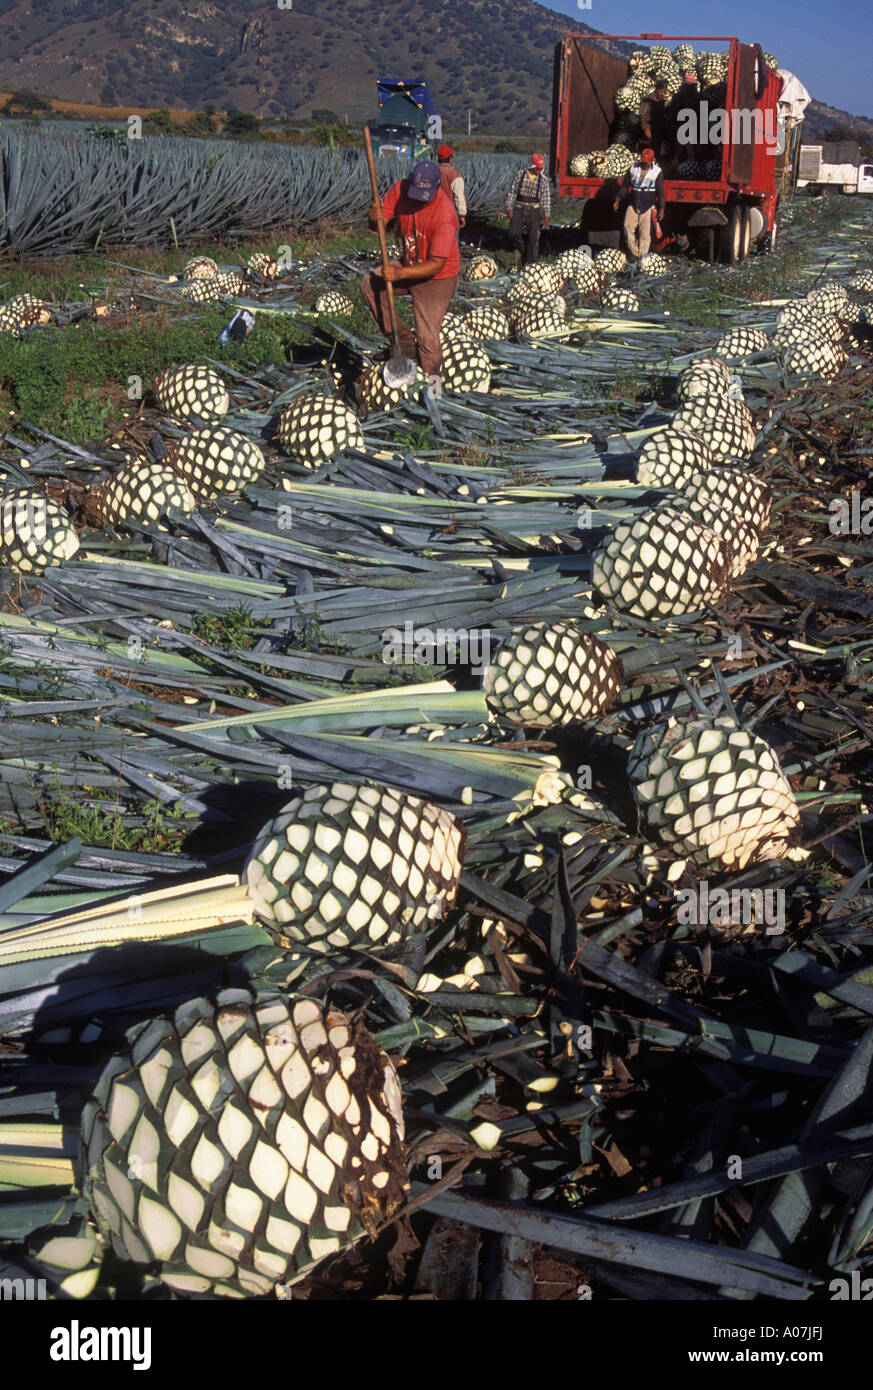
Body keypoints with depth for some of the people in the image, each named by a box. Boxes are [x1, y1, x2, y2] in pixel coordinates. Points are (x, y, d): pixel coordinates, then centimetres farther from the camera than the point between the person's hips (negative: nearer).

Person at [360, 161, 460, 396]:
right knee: (369, 284, -2)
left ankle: (432, 380, 15)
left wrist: (400, 274, -42)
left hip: (436, 279, -7)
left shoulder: (444, 215, -31)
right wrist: (374, 218, -32)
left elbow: (436, 265, -31)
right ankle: (404, 341, 4)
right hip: (409, 267, 7)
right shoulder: (400, 189, -14)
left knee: (427, 337, -10)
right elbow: (378, 223, -6)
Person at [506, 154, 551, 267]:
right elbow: (512, 192, 3)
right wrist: (509, 208, -2)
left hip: (534, 211, 0)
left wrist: (547, 215, -9)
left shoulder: (543, 179, -1)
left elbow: (546, 198, -2)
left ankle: (530, 263, 4)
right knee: (514, 233, -8)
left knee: (533, 237, -3)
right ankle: (522, 252, 18)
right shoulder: (520, 174, -1)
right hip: (519, 210, 0)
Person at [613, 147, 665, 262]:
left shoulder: (657, 172, -4)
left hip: (648, 207, -3)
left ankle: (642, 256, 4)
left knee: (645, 233, -4)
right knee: (628, 227, -9)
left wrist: (661, 208, -4)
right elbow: (624, 185, 10)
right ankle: (633, 253, 3)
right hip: (633, 205, 3)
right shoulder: (633, 168, 3)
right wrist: (617, 200, 5)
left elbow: (661, 192, -1)